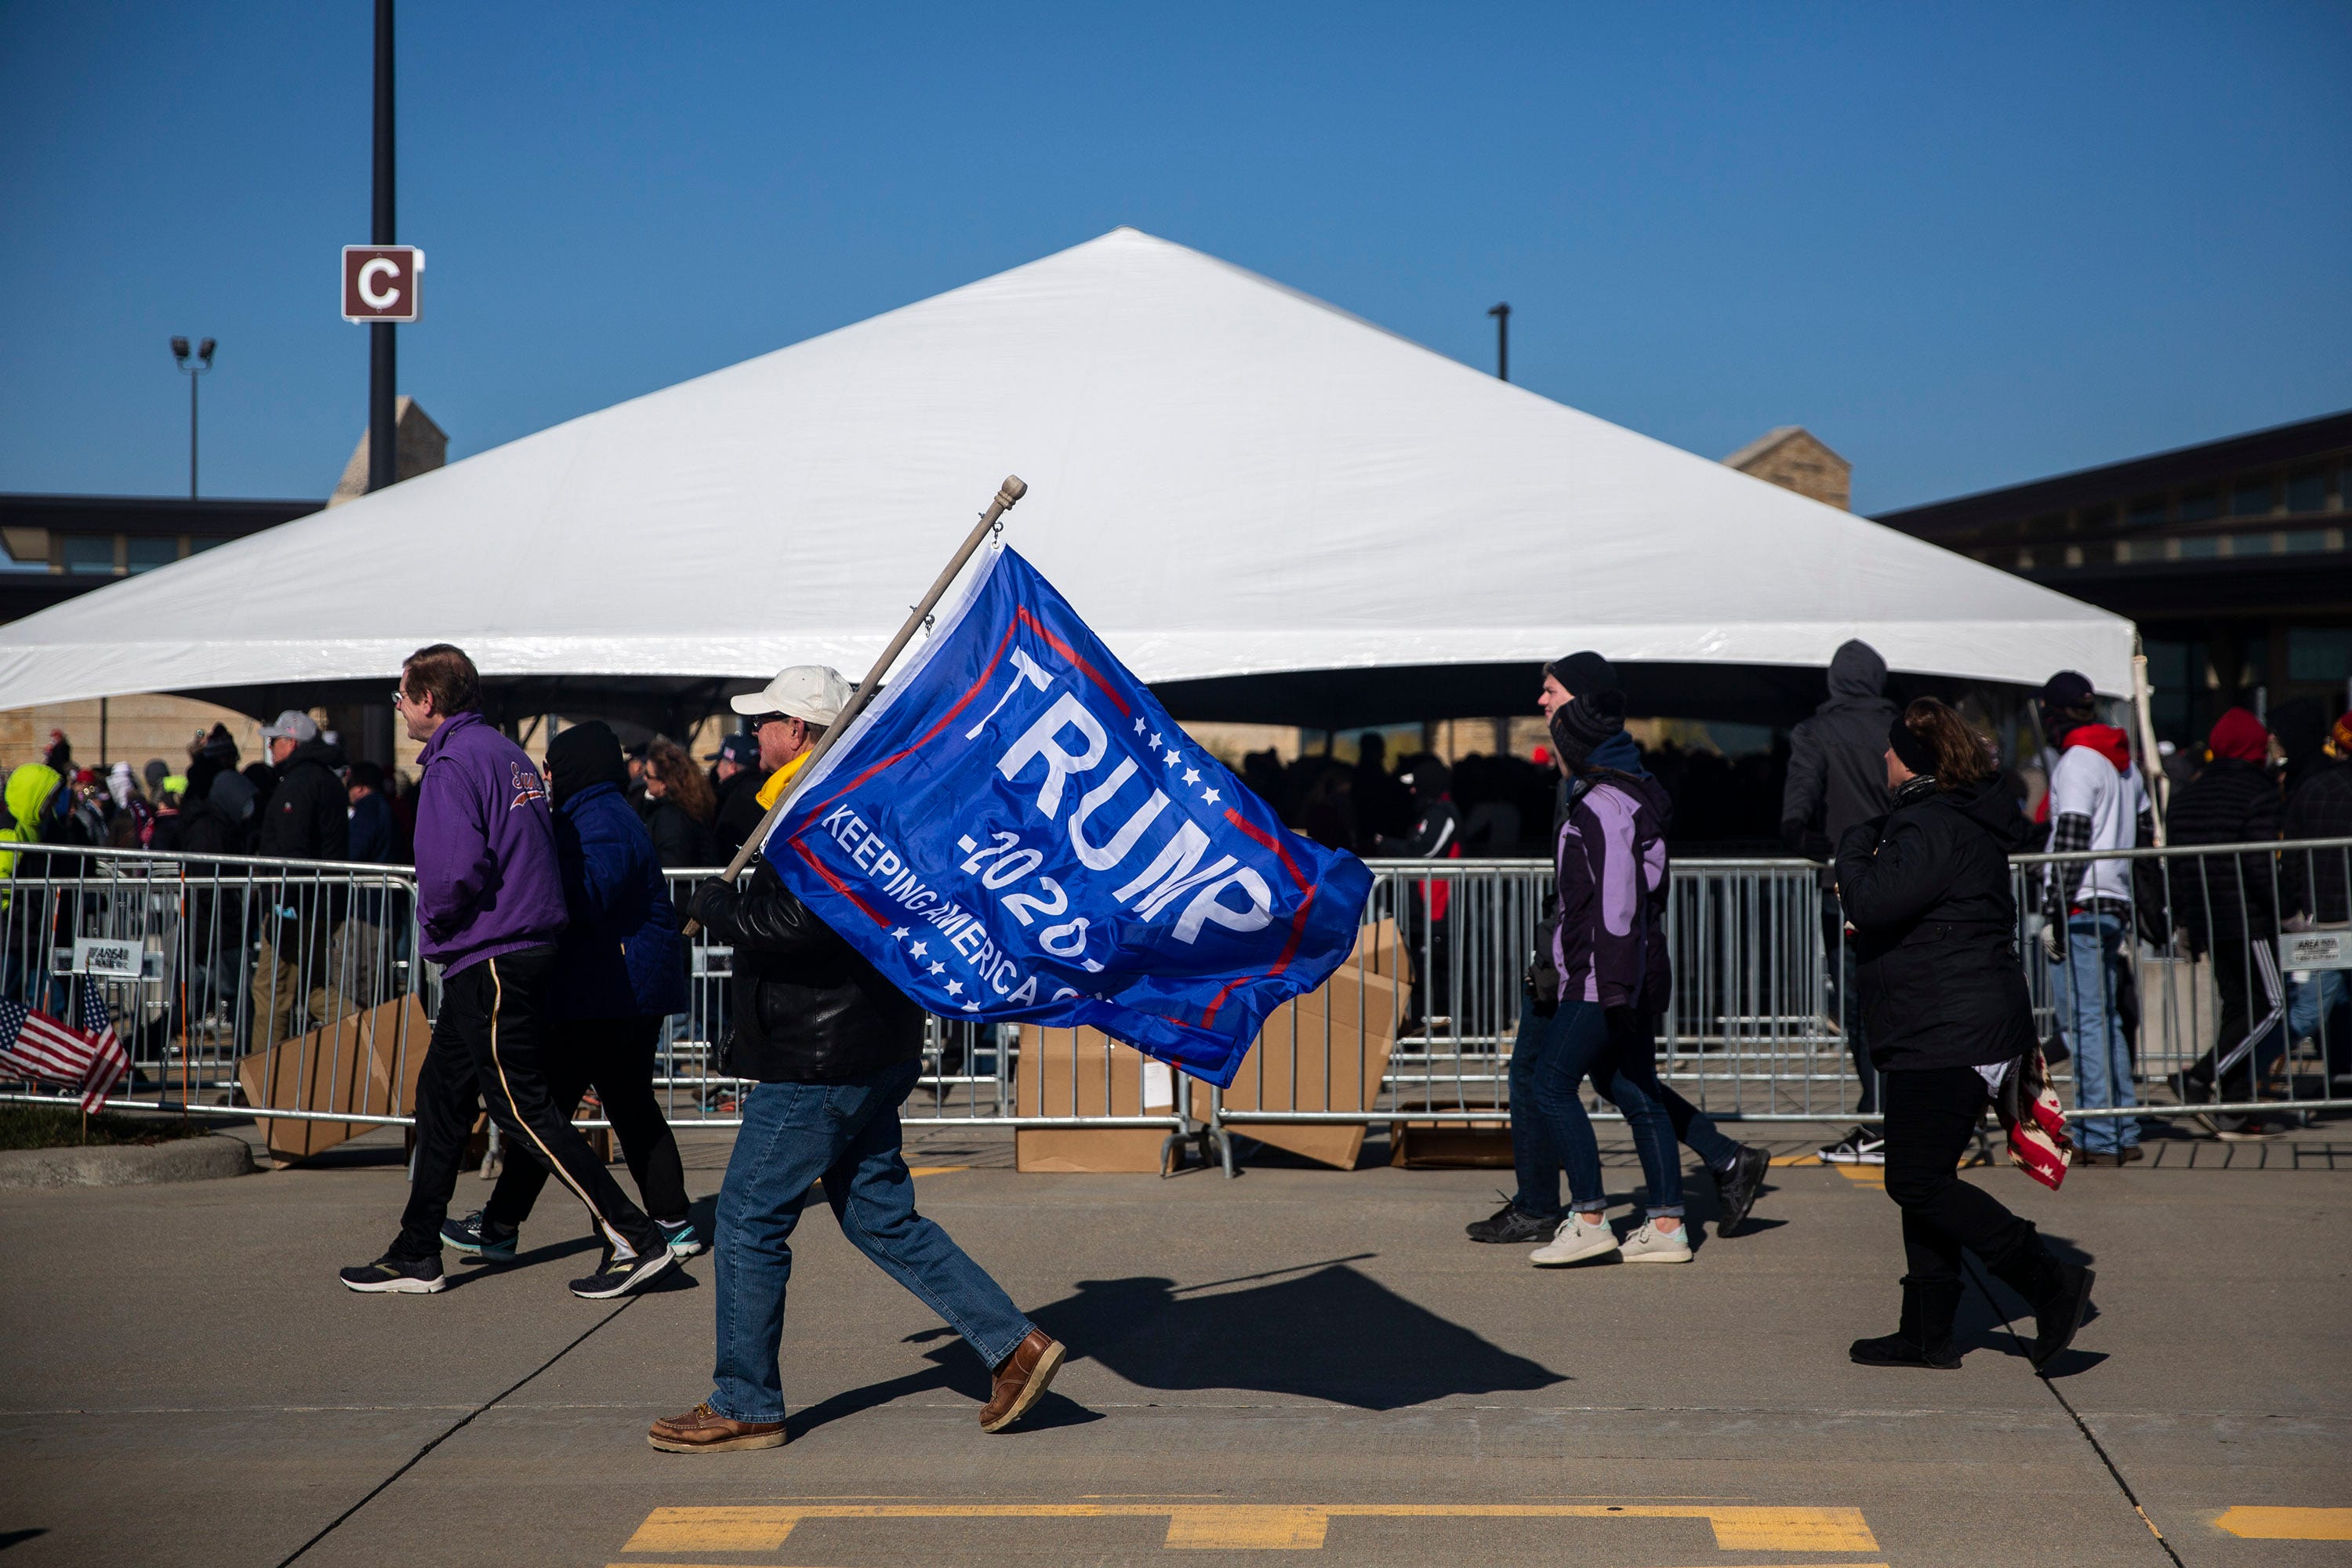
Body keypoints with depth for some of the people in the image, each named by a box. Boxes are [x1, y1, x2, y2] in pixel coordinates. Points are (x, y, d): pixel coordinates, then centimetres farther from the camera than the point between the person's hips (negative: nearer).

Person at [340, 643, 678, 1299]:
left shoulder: (454, 763, -14)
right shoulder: (508, 753, 16)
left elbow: (456, 869, -24)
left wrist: (433, 921, -5)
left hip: (489, 963, -10)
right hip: (522, 947, 10)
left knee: (524, 1109, -7)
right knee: (441, 1096, 16)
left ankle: (635, 1239, -8)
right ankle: (416, 1256, 22)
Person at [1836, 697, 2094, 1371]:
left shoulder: (1931, 827, -17)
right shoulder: (1965, 821, 17)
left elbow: (1872, 904, -25)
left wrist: (1854, 849, -6)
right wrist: (1870, 854, 8)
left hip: (1947, 1038, -11)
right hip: (1959, 1031, 11)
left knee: (1918, 1183, -8)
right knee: (1925, 1178, 13)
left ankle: (2051, 1282, -7)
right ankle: (1928, 1332, 16)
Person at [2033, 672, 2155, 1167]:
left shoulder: (2076, 762, -10)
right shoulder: (2123, 763, 17)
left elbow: (2071, 841, -18)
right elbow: (2145, 832, 23)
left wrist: (2052, 914, -17)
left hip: (2078, 908, -9)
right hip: (2114, 905, 9)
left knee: (2085, 1023, -8)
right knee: (2106, 1022, 13)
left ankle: (2100, 1138, -9)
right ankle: (2122, 1134, 15)